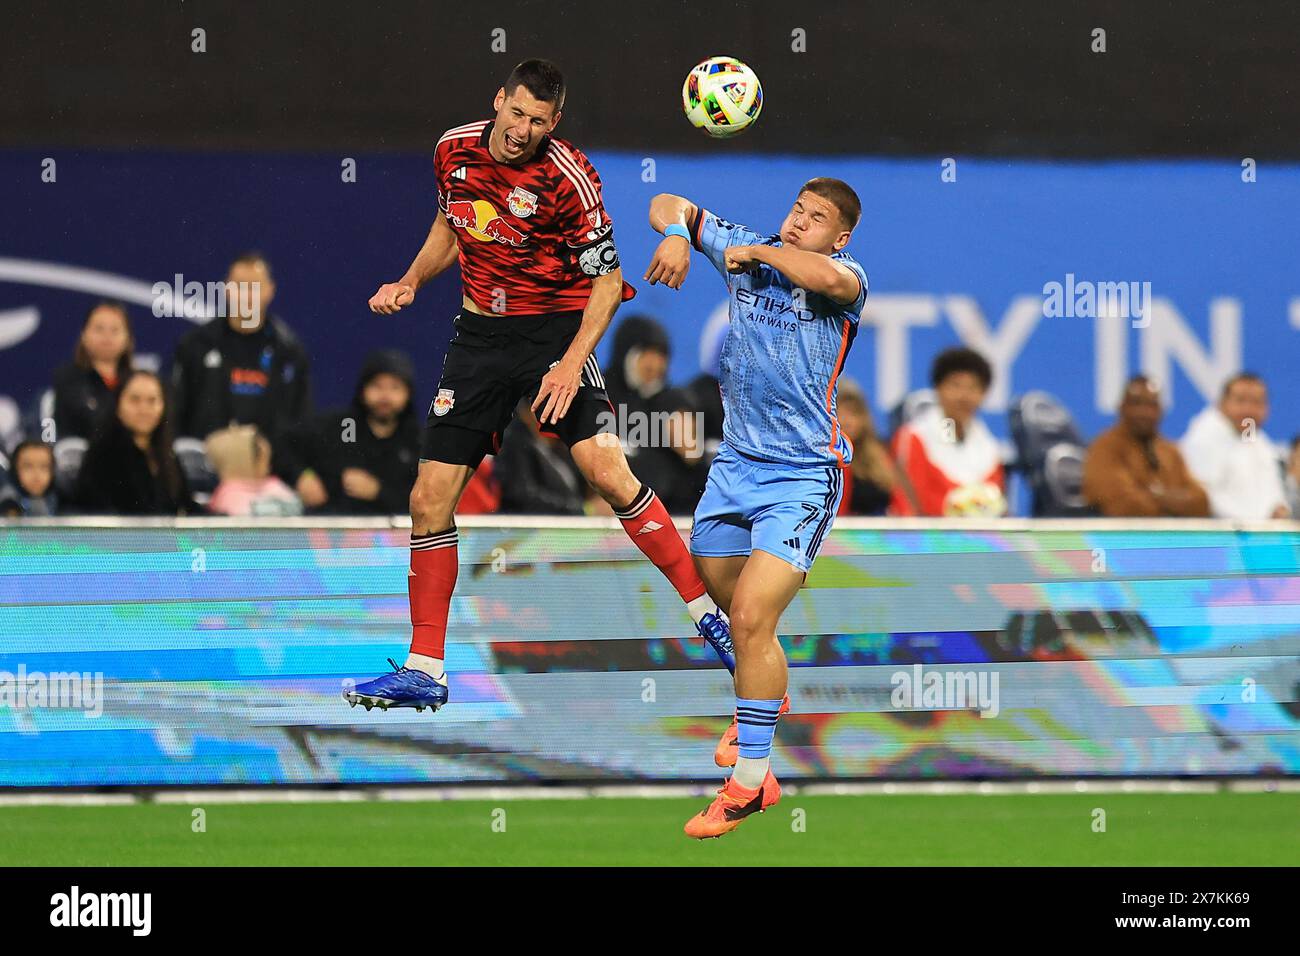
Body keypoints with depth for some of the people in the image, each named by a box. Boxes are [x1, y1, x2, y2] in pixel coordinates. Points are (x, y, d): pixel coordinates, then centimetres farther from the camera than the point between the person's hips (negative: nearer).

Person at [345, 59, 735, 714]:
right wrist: (410, 282, 6)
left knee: (606, 470, -23)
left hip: (556, 327, -5)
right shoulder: (455, 150, -1)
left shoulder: (567, 176, -17)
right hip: (481, 333, 5)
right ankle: (424, 671, 8)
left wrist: (572, 362, -21)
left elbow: (607, 277, -11)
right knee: (430, 500, -1)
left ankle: (707, 612, -12)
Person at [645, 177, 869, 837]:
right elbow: (670, 206, 12)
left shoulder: (844, 279, -12)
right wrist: (677, 234, -11)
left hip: (803, 477, -7)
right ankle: (763, 700, 55)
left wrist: (758, 252, -22)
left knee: (750, 618, -17)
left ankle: (751, 781, -8)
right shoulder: (745, 251, 3)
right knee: (728, 601, 23)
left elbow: (829, 278, -38)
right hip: (735, 463, 7)